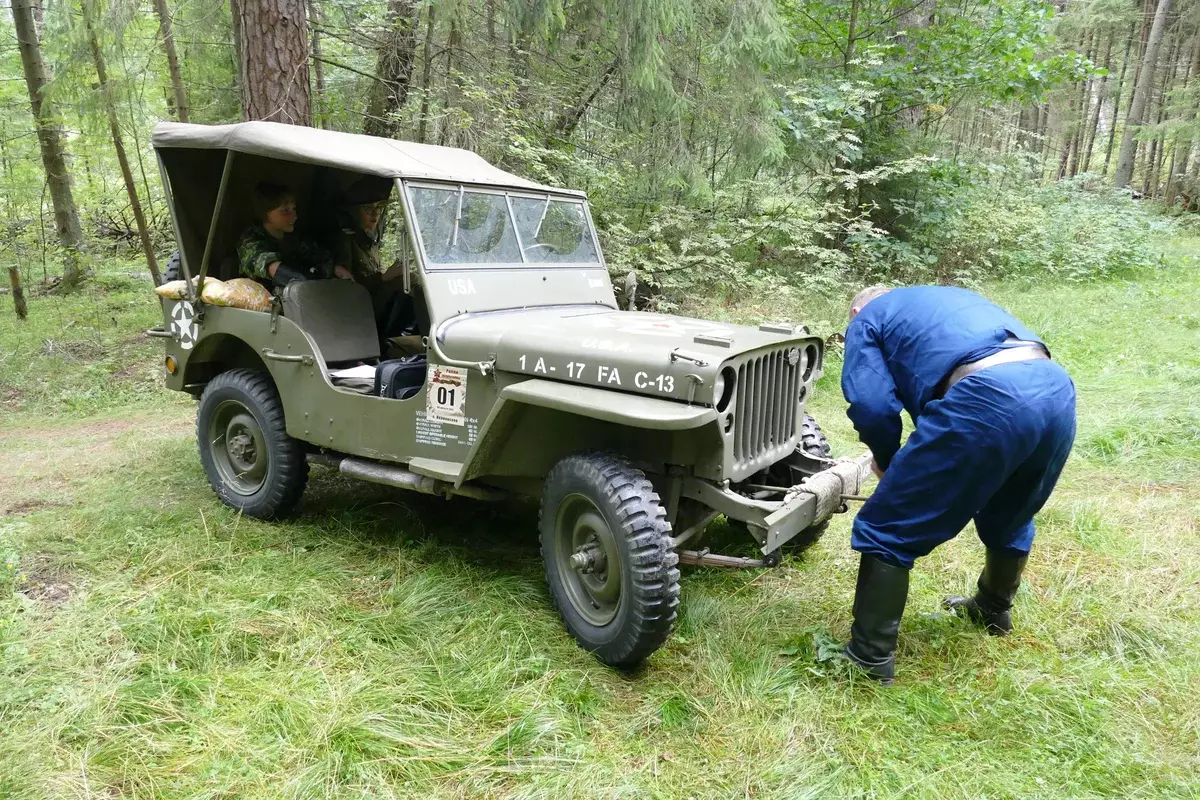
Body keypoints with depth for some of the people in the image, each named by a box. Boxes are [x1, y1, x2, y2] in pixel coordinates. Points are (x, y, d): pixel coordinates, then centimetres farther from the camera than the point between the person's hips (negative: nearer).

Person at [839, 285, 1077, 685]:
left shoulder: (868, 319, 19)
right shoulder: (953, 296, 39)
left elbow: (872, 405, 1)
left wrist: (886, 461, 22)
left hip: (987, 401, -8)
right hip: (1056, 390, 8)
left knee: (887, 530, 5)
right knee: (1009, 517, 33)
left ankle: (870, 659, 10)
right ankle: (994, 610, 55)